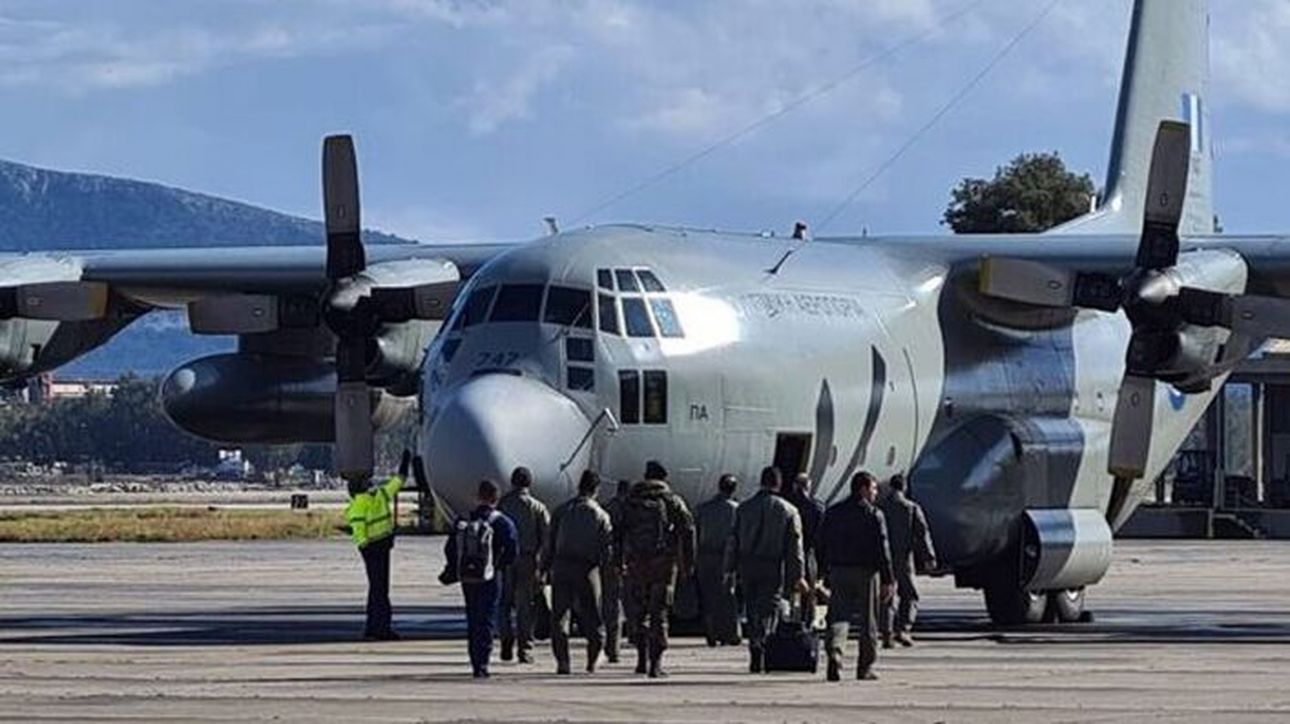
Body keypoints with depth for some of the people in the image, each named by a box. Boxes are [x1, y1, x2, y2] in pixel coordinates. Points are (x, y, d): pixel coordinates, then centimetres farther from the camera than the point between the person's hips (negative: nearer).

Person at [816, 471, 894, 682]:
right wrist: (887, 580, -8)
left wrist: (825, 574, 17)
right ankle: (865, 667, 10)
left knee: (839, 616, 3)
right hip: (866, 572, -3)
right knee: (868, 621, 7)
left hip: (839, 572, 3)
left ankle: (835, 652, -22)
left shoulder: (833, 513, 9)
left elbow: (821, 546, 11)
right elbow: (882, 550, -10)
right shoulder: (874, 515, -6)